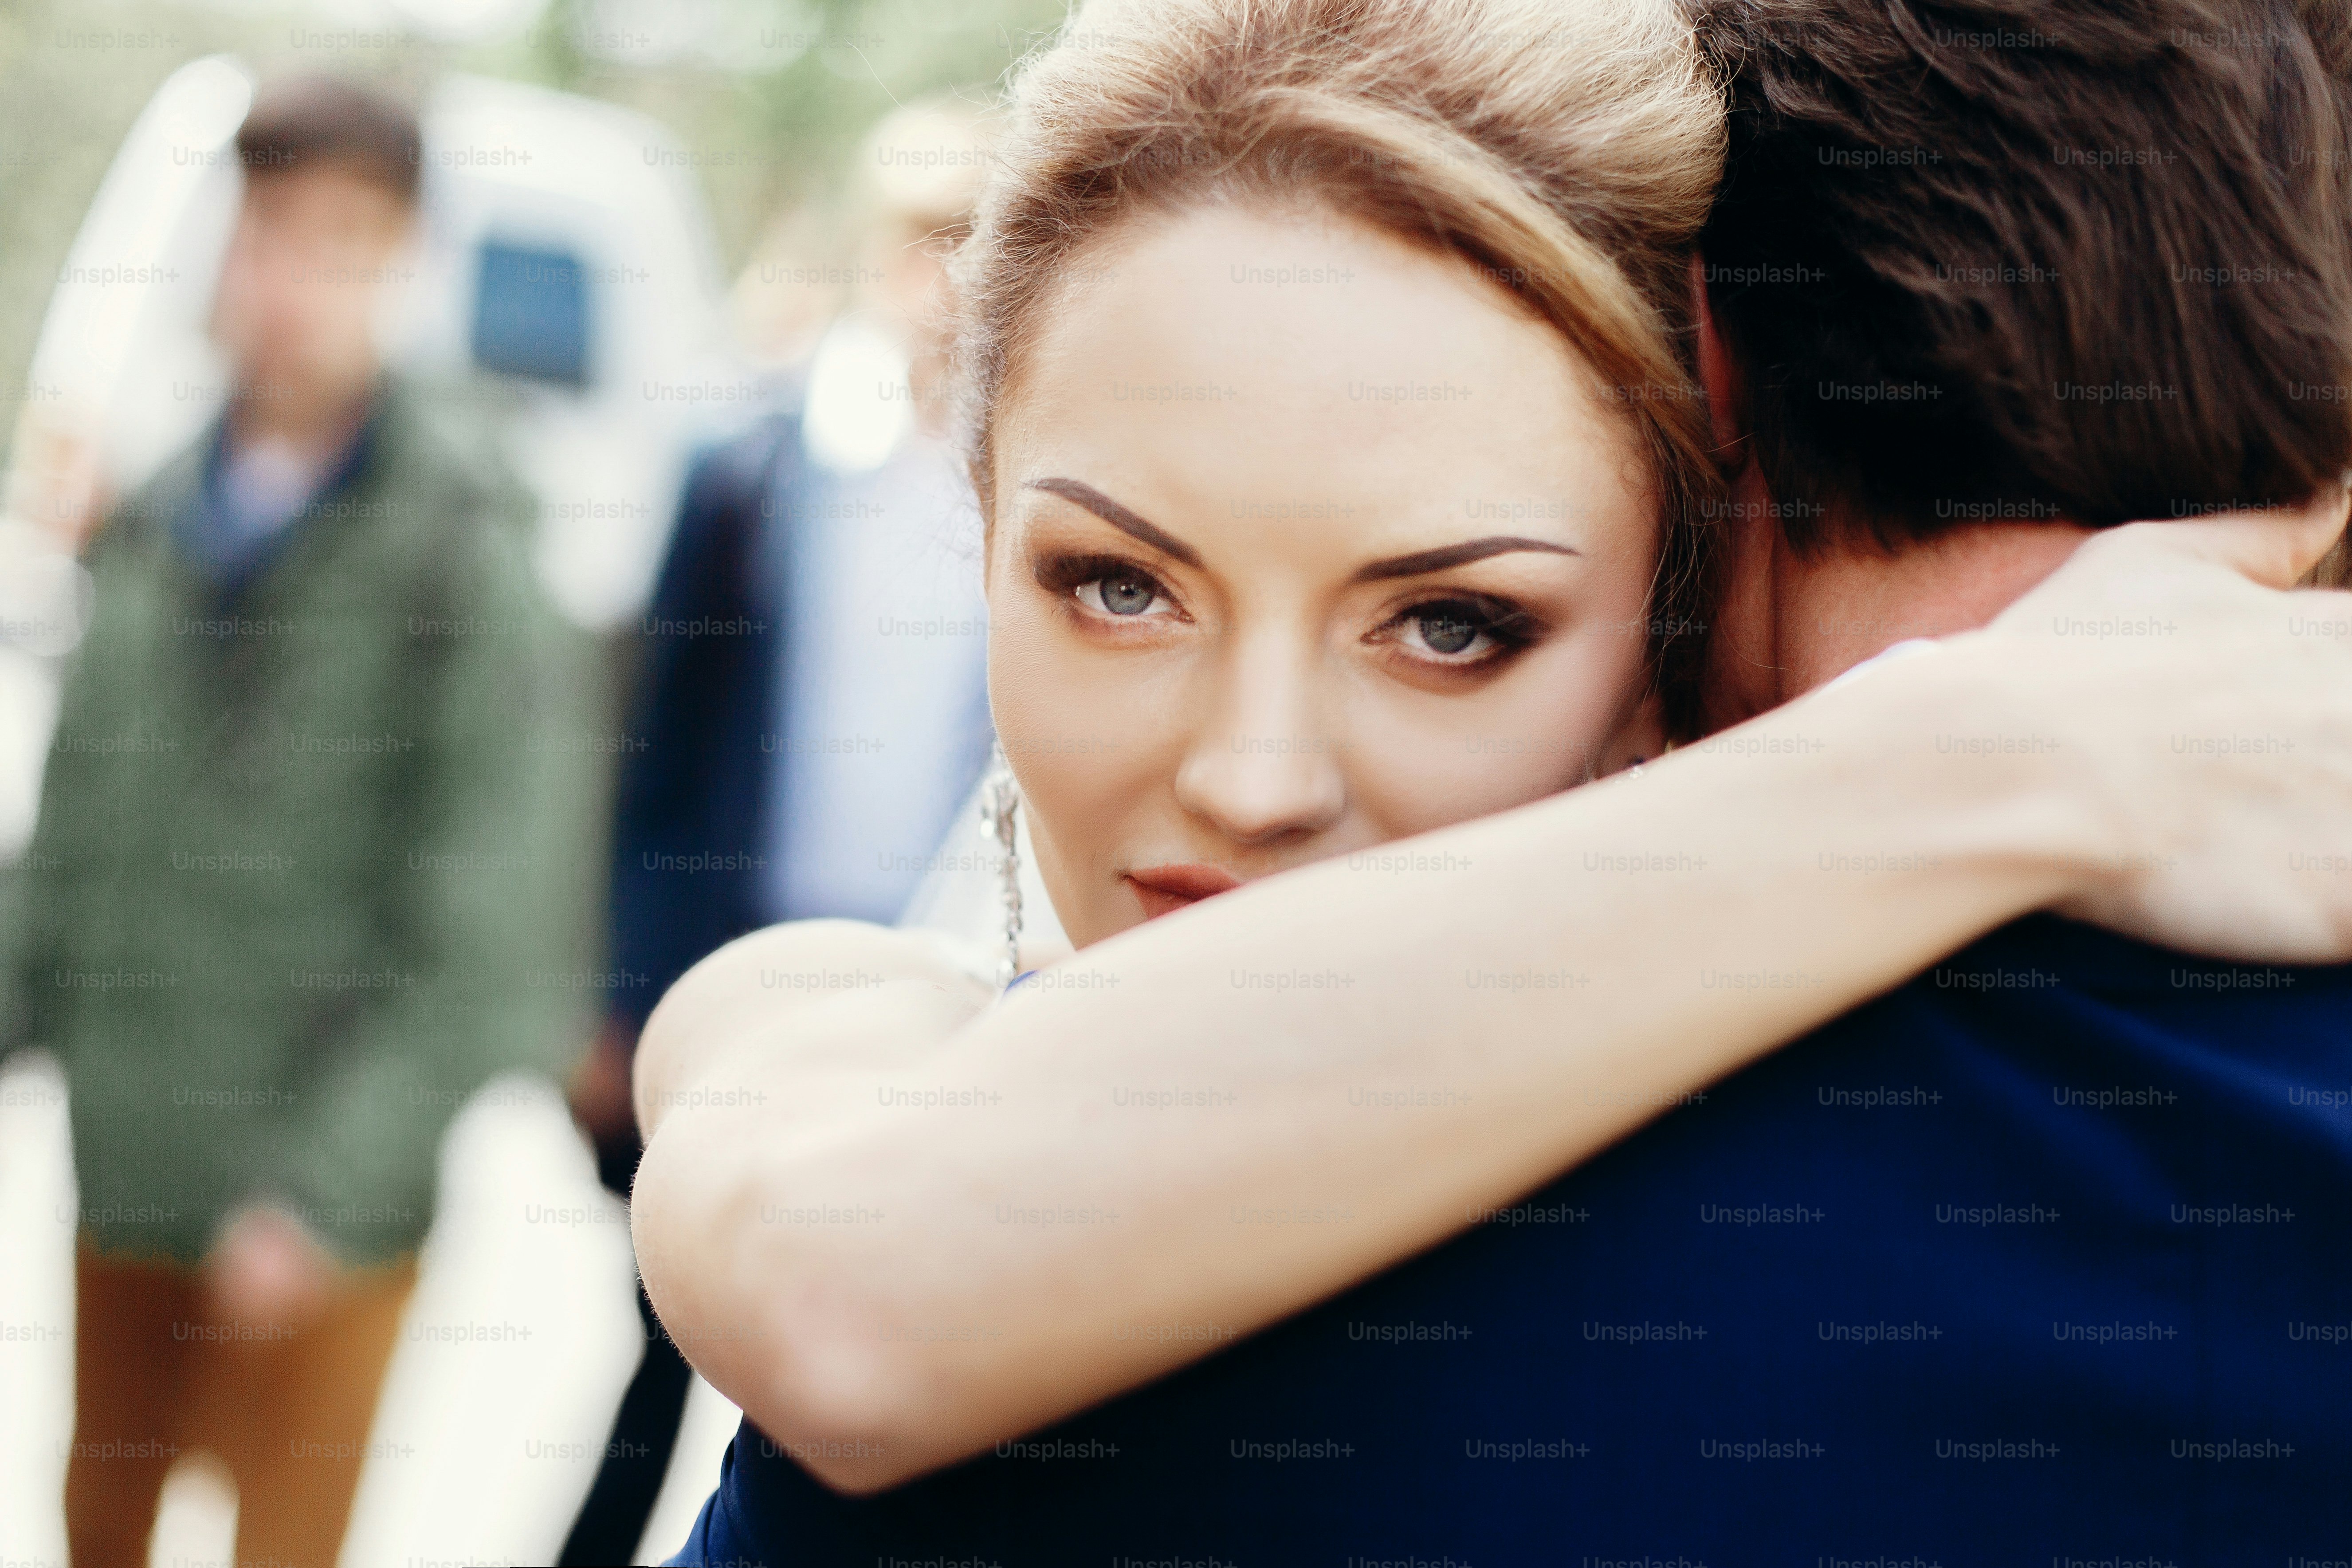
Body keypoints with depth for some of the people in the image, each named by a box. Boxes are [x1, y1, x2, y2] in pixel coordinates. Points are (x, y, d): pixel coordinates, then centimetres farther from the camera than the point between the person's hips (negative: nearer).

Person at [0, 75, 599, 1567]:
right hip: (127, 1157, 5)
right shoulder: (158, 520, 4)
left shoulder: (463, 548, -14)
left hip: (331, 1183, -5)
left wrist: (333, 1183, -19)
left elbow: (491, 919, -16)